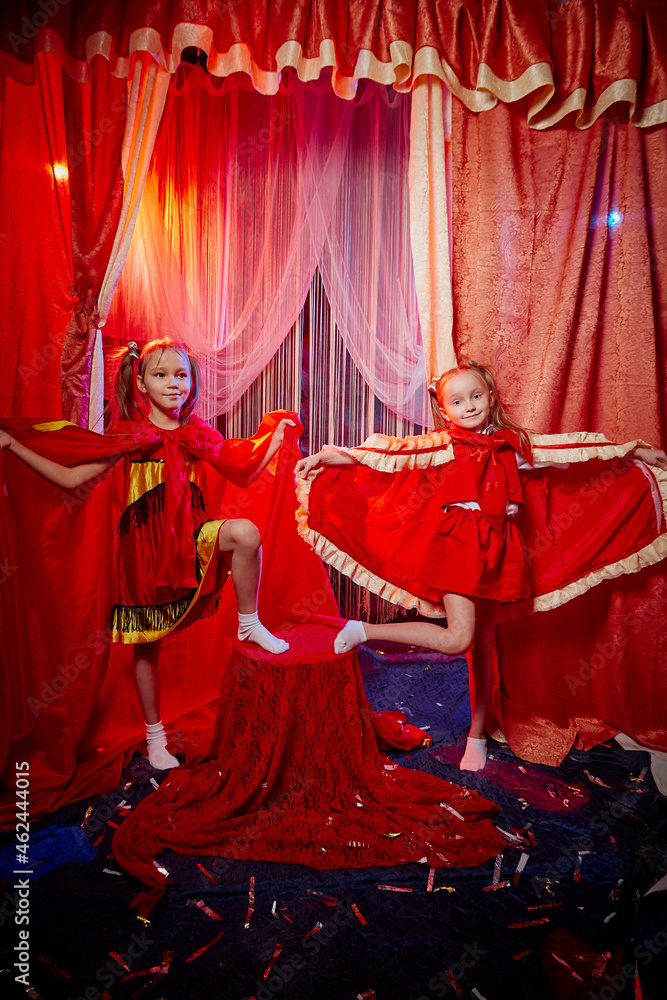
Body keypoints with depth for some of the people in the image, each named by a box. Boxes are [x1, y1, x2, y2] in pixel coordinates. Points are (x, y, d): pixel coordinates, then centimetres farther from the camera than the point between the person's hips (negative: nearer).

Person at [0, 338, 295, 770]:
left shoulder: (198, 435, 1)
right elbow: (72, 478, -3)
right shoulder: (129, 435, -6)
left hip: (191, 537, 2)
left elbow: (246, 472, 9)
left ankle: (249, 624, -8)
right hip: (145, 548, -1)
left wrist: (276, 436, 1)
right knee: (146, 647, 9)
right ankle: (155, 736, 33)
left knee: (245, 533, -31)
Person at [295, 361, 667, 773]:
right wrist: (325, 456, -7)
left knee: (484, 642, 11)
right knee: (457, 639, -18)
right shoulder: (442, 445, 1)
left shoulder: (512, 444, 12)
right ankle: (361, 631, -3)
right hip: (457, 542, -4)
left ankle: (477, 736, 25)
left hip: (495, 549, 4)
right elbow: (383, 454, -3)